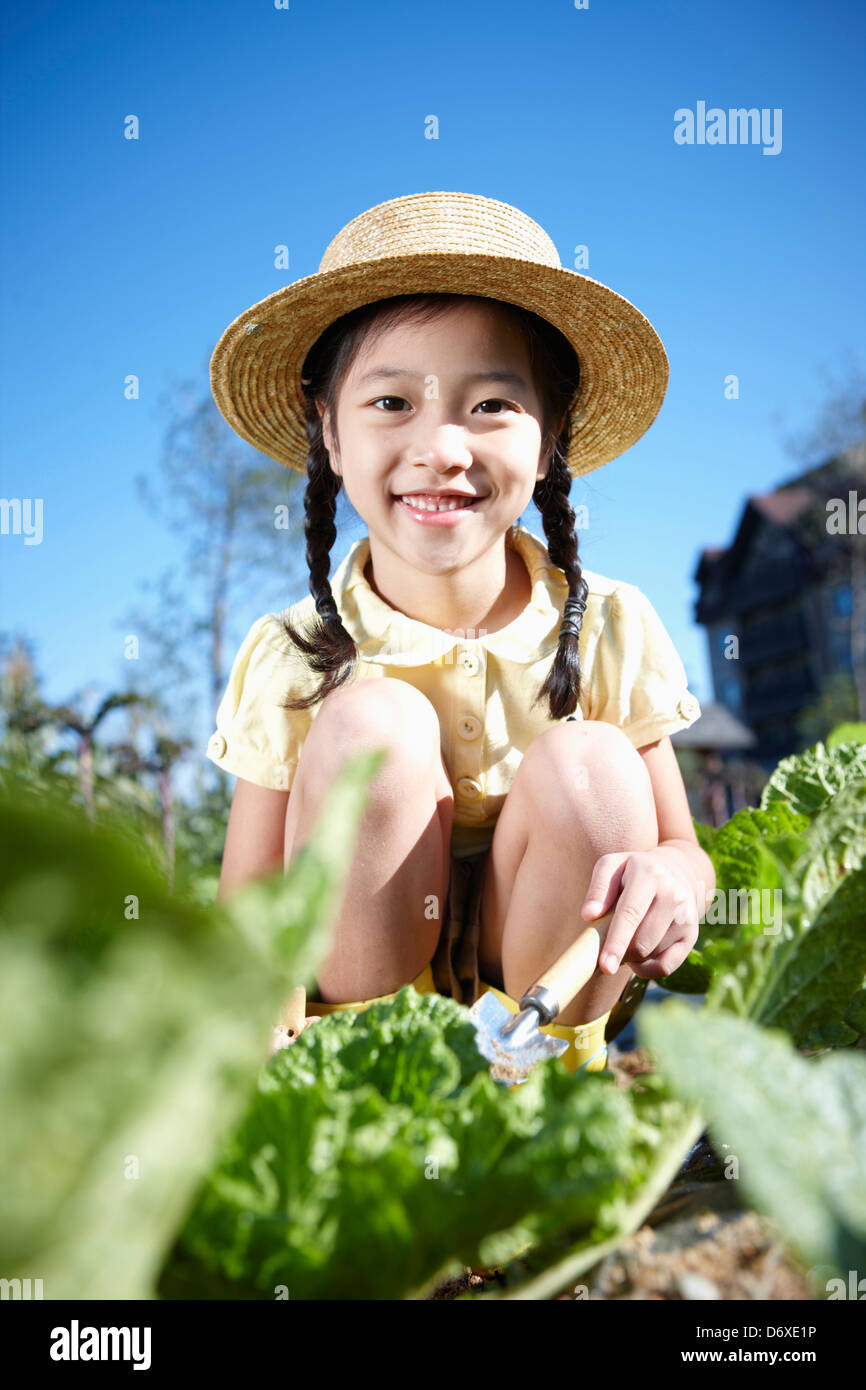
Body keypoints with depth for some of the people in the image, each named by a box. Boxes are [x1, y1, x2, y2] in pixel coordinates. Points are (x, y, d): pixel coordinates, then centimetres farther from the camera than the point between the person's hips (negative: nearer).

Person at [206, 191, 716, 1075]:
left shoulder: (611, 632, -10)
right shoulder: (287, 663, -13)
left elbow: (683, 849, -1)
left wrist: (673, 882, -27)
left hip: (550, 998, 1)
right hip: (362, 998, -1)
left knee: (585, 767, -27)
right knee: (372, 727, -25)